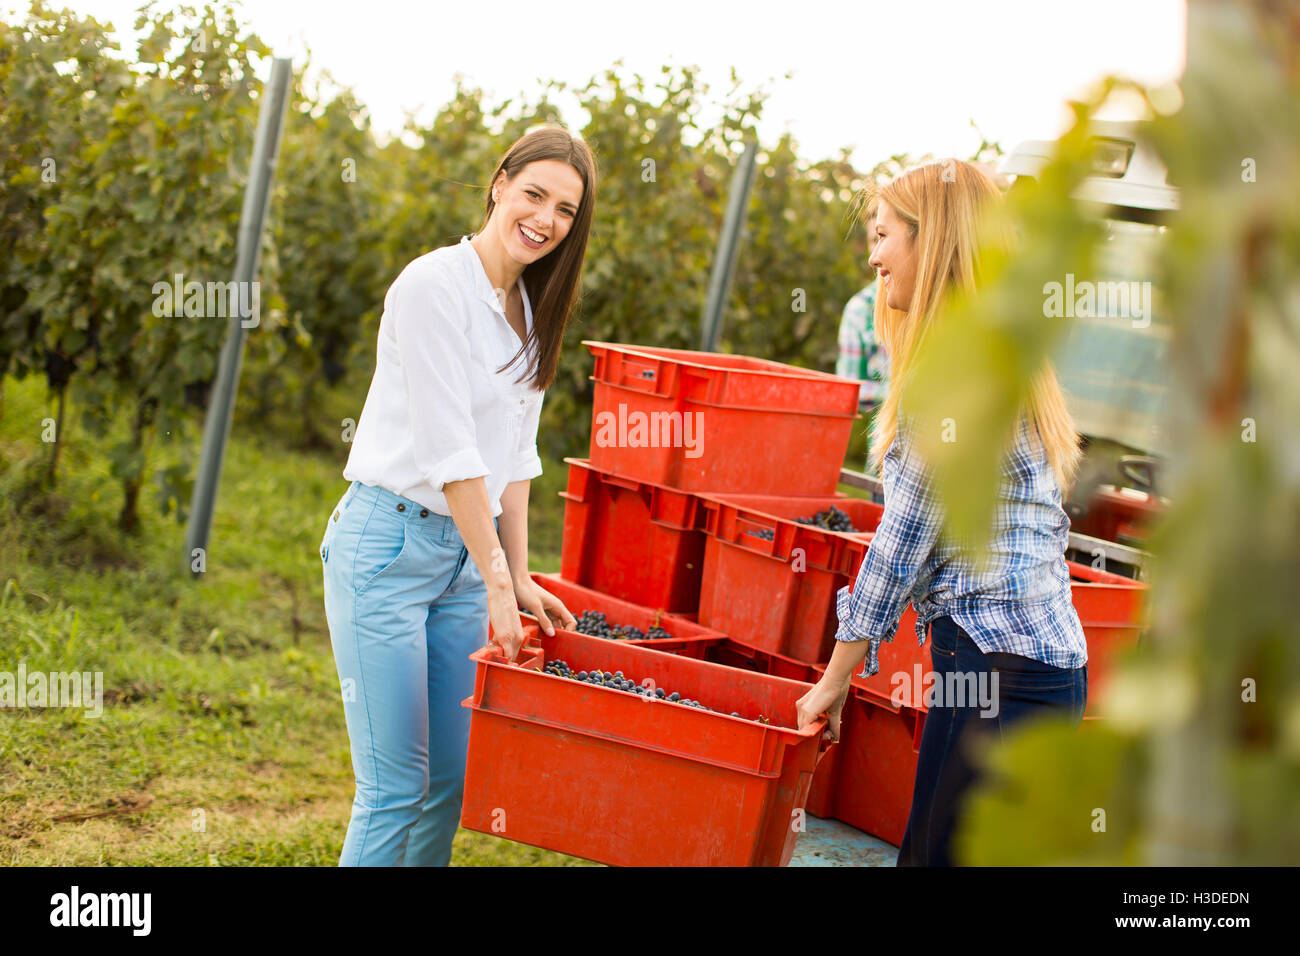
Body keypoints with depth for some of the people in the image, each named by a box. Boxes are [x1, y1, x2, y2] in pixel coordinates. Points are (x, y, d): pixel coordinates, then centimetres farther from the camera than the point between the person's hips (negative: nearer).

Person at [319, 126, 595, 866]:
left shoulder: (531, 310, 12)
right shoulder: (434, 286, -14)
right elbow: (448, 451, -17)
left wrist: (519, 576, 8)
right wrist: (498, 583, -15)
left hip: (467, 551, 8)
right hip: (389, 544, -8)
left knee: (452, 778, 9)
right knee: (395, 787, -7)